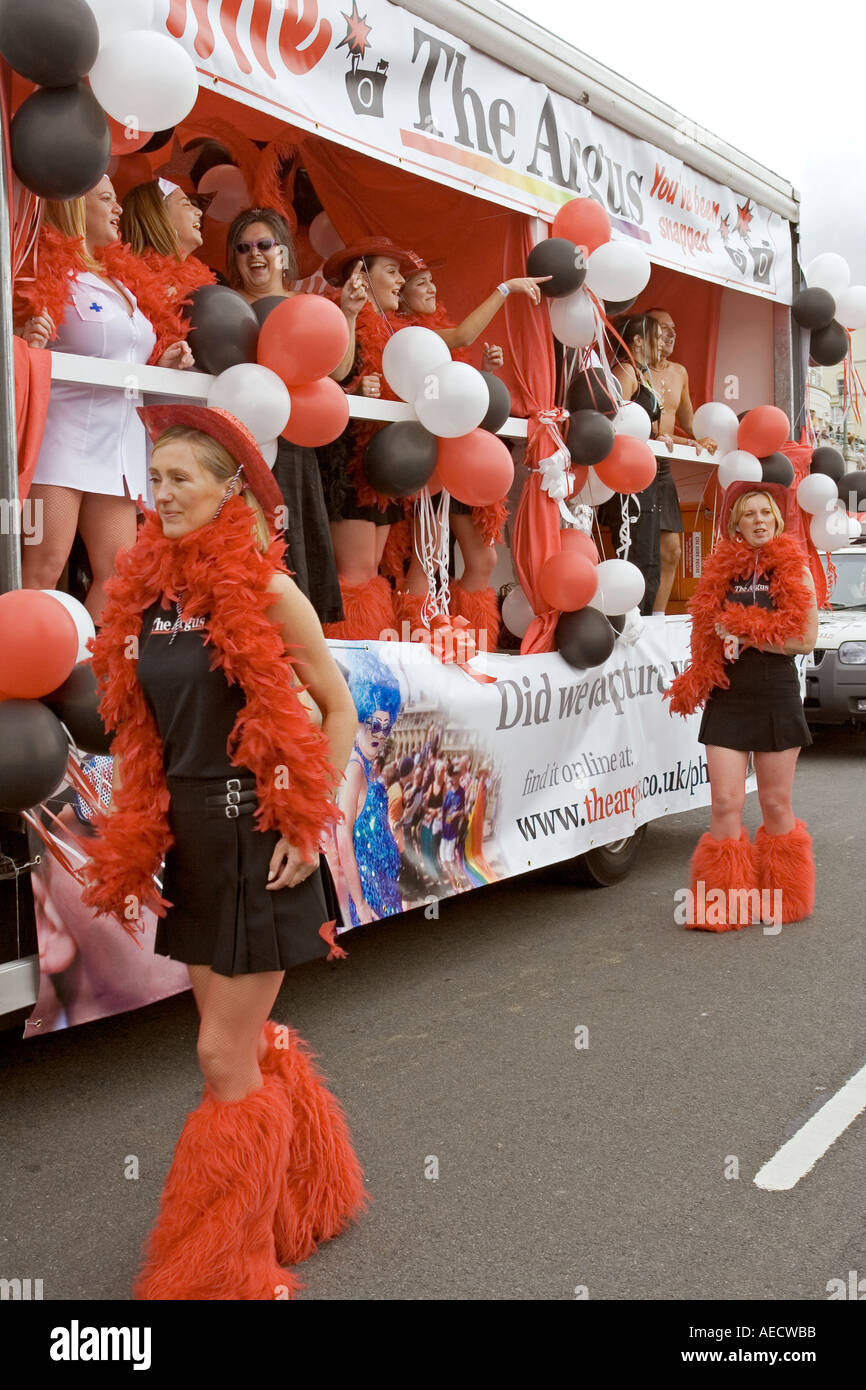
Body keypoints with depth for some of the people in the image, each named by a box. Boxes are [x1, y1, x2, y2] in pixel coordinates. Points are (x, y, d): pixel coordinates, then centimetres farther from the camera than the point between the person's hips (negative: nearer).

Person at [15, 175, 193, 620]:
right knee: (44, 564, -13)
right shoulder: (52, 271, 0)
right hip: (64, 431, -7)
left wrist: (163, 362, 9)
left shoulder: (120, 281, 21)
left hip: (119, 437, 7)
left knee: (118, 572, 1)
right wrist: (27, 341, -26)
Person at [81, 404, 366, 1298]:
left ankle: (225, 1267, 20)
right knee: (252, 1045, 19)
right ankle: (300, 1202, 43)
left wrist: (312, 828, -11)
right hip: (188, 840, 6)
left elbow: (338, 709, -5)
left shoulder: (266, 594, -11)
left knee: (226, 1062, 0)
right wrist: (131, 836, 8)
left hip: (256, 839, -6)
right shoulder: (147, 593, 6)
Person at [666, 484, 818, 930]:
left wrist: (745, 634, -12)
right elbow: (705, 630, 15)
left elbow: (805, 639, -6)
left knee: (776, 804, 7)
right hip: (727, 697, 1)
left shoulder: (794, 570, 0)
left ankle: (781, 900, 22)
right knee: (725, 802, -4)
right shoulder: (720, 569, 6)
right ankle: (723, 905, 5)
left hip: (776, 697, -1)